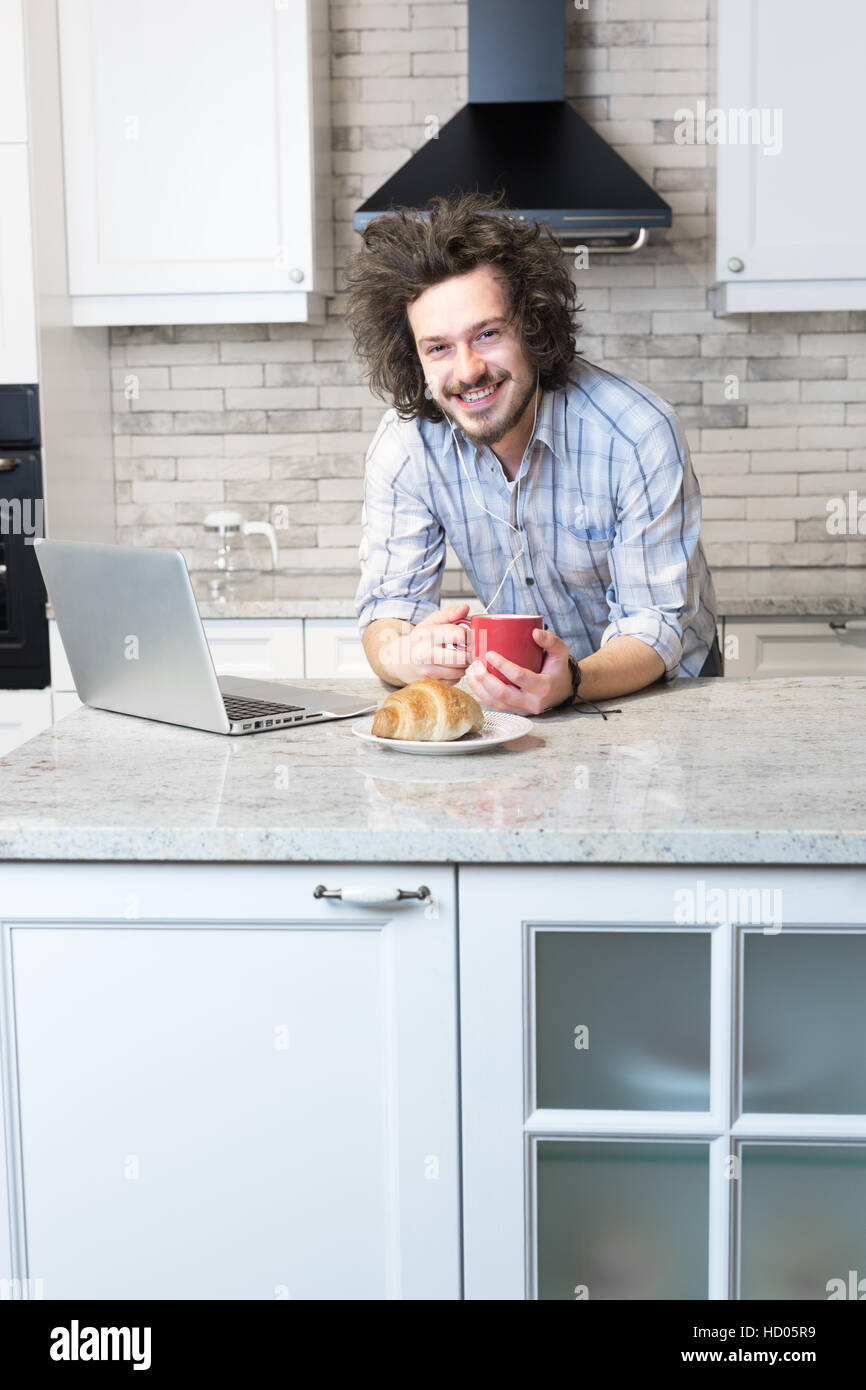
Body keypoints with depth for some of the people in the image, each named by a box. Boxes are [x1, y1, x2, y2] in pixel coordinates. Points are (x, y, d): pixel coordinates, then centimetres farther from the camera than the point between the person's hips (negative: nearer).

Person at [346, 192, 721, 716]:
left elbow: (655, 624, -22)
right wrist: (402, 656, -37)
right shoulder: (404, 447, -14)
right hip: (519, 689, 3)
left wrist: (571, 681, -44)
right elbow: (388, 604, -11)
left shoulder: (641, 433, -23)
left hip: (652, 688, -3)